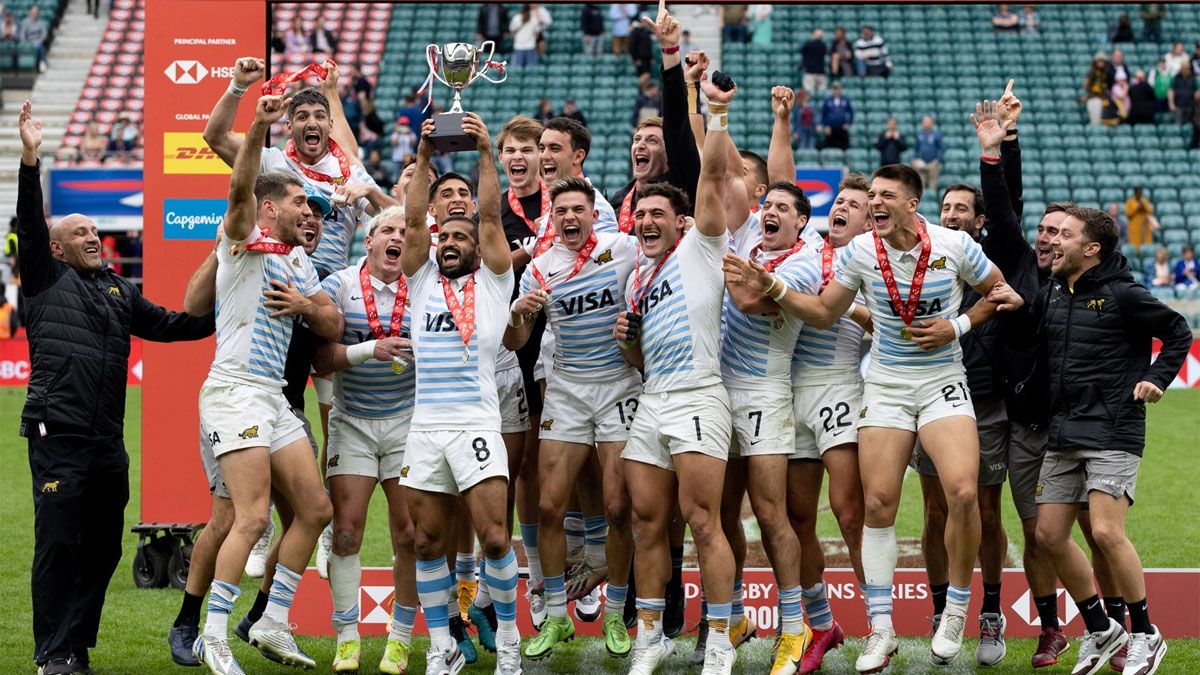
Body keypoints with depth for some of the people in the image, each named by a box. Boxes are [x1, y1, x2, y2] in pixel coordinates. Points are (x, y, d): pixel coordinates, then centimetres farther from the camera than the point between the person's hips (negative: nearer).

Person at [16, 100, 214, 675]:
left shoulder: (119, 293, 22)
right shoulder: (45, 281, 6)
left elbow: (170, 325, 25)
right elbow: (29, 226, -6)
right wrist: (30, 160, -18)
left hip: (108, 442, 6)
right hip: (57, 435, -6)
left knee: (102, 548, 7)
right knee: (58, 545, -7)